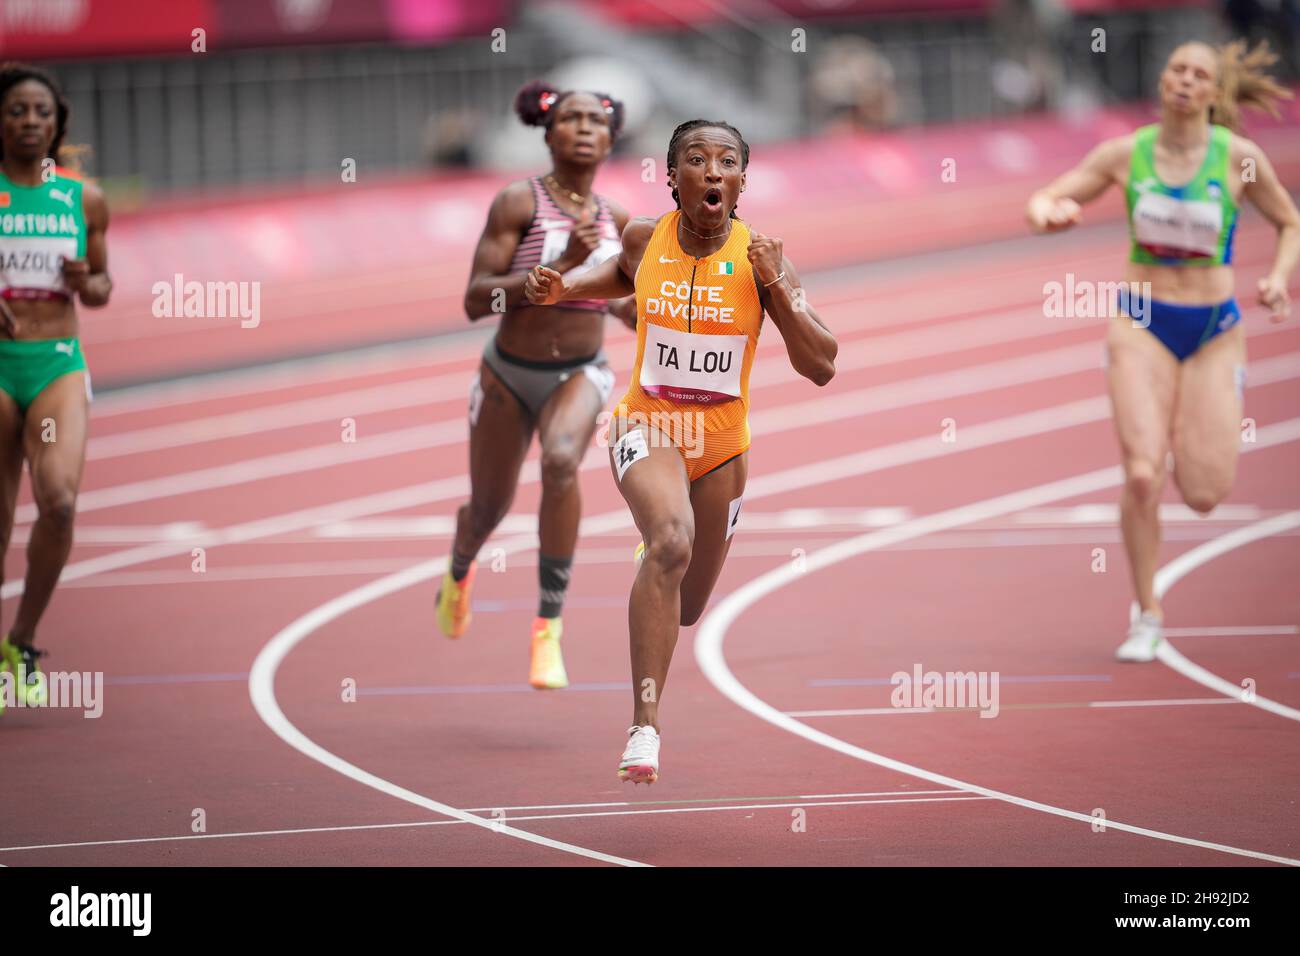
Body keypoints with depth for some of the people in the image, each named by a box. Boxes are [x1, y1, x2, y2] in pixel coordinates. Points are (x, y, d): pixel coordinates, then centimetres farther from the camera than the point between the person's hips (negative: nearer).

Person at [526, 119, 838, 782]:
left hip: (722, 443, 2)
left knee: (686, 609, 15)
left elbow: (821, 367, -15)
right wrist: (562, 290, 1)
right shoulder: (644, 238, -6)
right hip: (648, 425, -1)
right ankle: (644, 727, -34)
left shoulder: (759, 257, -12)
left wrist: (776, 286, -27)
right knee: (671, 541, -33)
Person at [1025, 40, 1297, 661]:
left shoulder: (1237, 156, -4)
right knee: (1141, 476, -17)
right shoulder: (1125, 154, -2)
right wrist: (1048, 214, -21)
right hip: (1142, 325, 0)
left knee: (1204, 494, -7)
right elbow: (1045, 201, 3)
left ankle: (1187, 430, 31)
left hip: (1213, 329, 0)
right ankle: (1147, 617, 0)